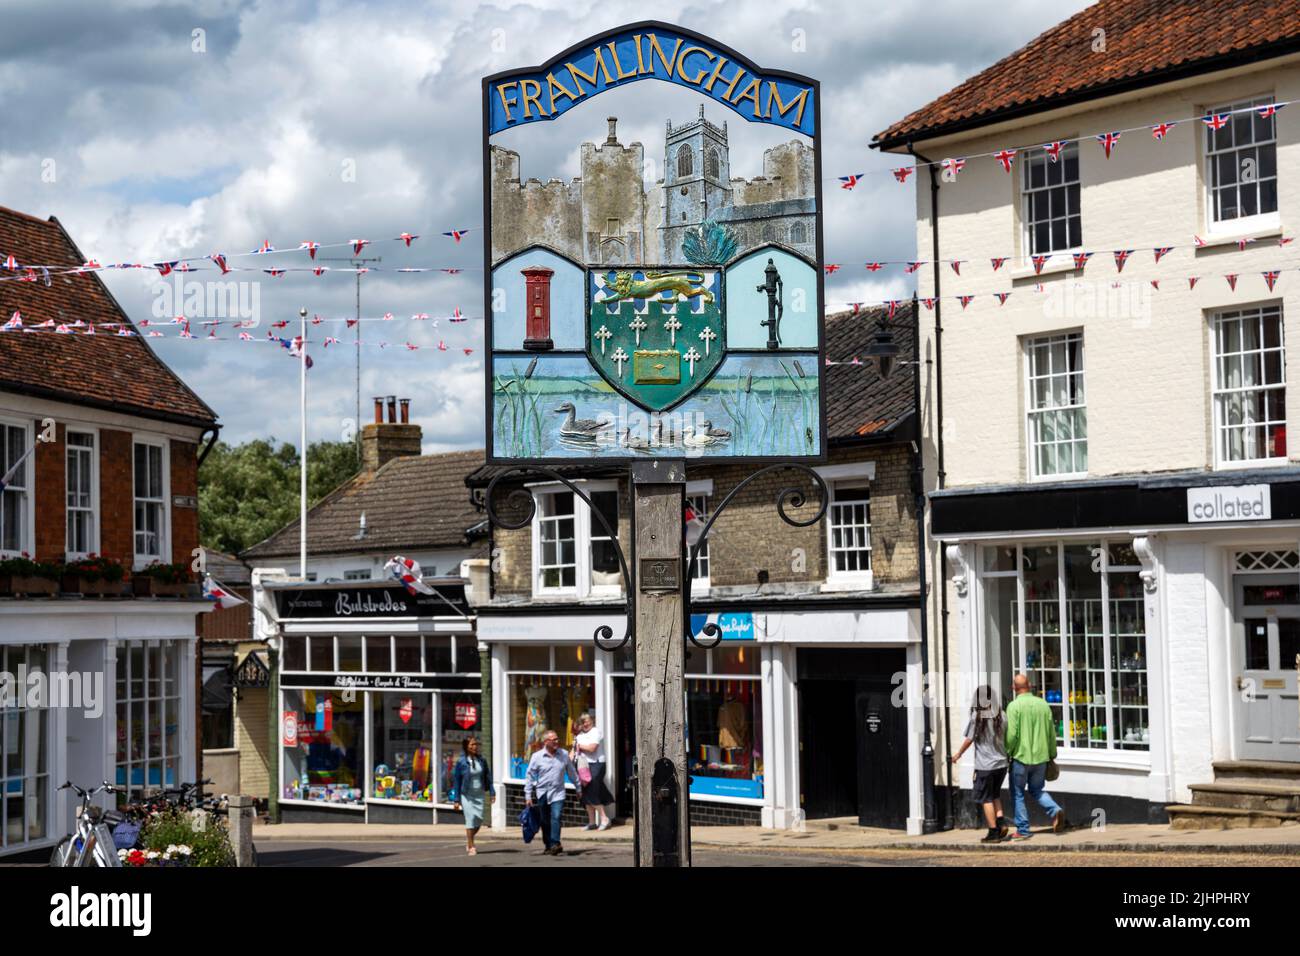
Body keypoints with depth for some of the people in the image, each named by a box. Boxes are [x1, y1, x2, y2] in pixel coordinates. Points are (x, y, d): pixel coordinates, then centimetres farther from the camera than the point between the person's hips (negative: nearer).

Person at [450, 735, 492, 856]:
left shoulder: (481, 760, 3)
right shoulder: (461, 762, -7)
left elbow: (488, 777, 9)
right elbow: (456, 781, -3)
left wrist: (491, 792, 5)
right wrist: (456, 799, -4)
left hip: (479, 794, 3)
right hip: (466, 795, -3)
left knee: (479, 819, -1)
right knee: (471, 818, -10)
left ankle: (469, 840, 25)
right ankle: (471, 847, 0)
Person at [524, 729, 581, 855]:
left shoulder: (564, 755, 3)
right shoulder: (537, 756, -3)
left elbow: (572, 772, 14)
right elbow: (529, 776, 0)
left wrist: (578, 788, 20)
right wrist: (528, 795, -4)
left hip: (558, 793, 0)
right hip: (542, 793, 0)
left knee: (556, 817, -17)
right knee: (545, 821, 8)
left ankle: (555, 844, -22)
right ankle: (549, 846, 20)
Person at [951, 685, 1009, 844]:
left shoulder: (976, 717, -12)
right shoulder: (1002, 716, -1)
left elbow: (969, 740, -6)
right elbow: (1008, 739, 5)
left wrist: (958, 753, 10)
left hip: (985, 766, -4)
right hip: (1001, 763, 4)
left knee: (986, 799, 6)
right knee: (995, 795, 21)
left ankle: (994, 832, 5)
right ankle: (1002, 823, 6)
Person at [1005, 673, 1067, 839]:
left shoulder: (1014, 706, -11)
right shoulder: (1043, 704, 4)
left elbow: (1011, 734, -16)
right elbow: (1052, 732, 8)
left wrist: (1006, 753, -1)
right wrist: (1052, 754, 18)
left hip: (1021, 757, -5)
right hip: (1041, 757, 5)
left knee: (1018, 794, 8)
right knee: (1037, 790, 19)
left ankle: (1023, 830, 8)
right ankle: (1055, 810, -6)